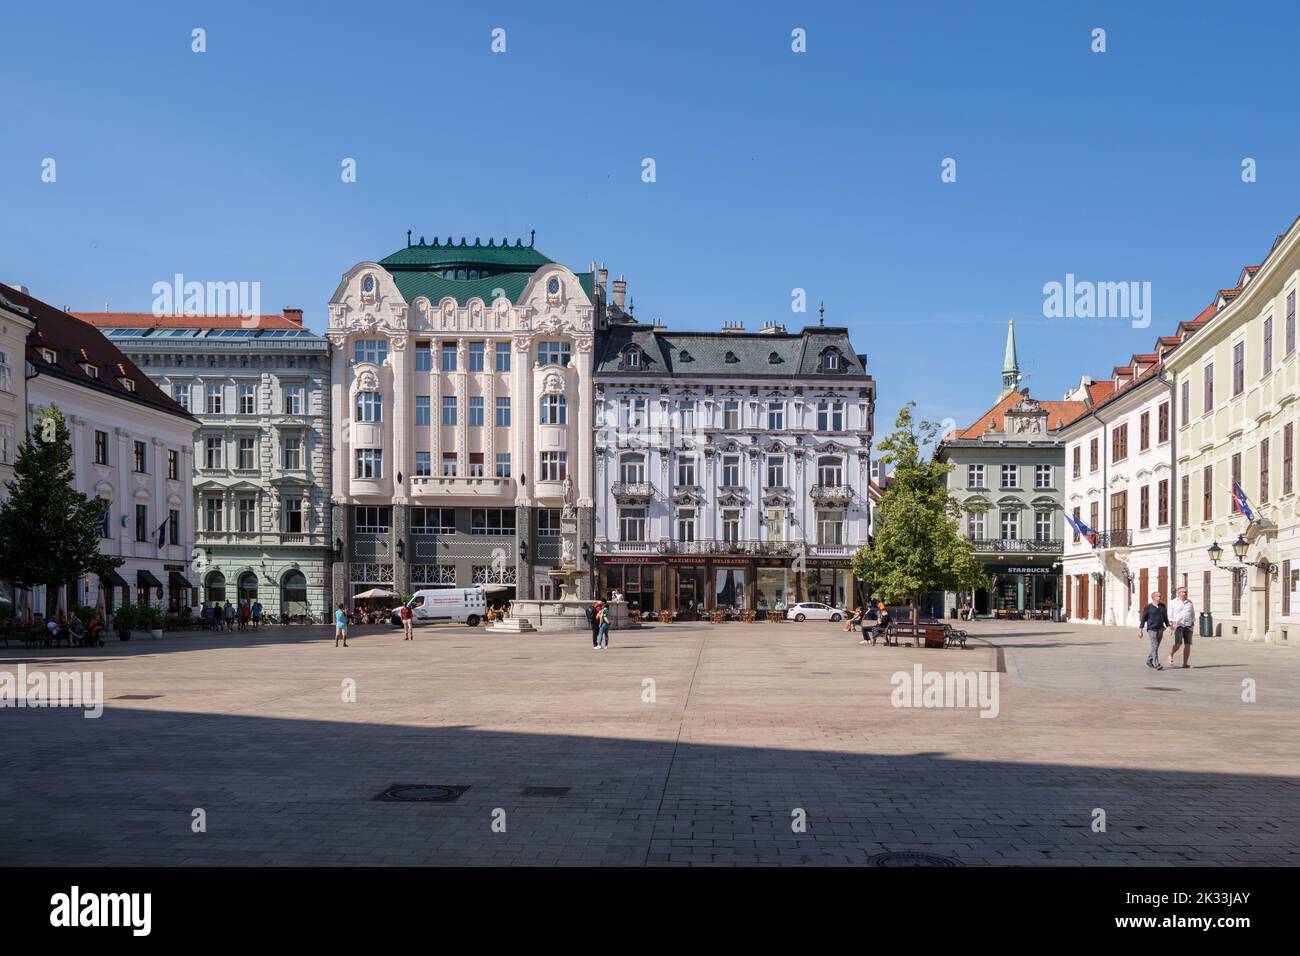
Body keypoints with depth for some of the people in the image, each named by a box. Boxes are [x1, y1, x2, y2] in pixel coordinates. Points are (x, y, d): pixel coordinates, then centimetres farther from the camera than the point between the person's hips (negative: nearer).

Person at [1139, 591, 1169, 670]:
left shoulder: (1162, 606, 10)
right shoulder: (1148, 607, -4)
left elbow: (1165, 618, 15)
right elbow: (1143, 619, 0)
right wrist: (1140, 630, -2)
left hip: (1160, 630, 5)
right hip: (1151, 630, -5)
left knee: (1155, 647, 12)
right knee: (1154, 647, -10)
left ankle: (1149, 661, 26)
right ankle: (1157, 665, -10)